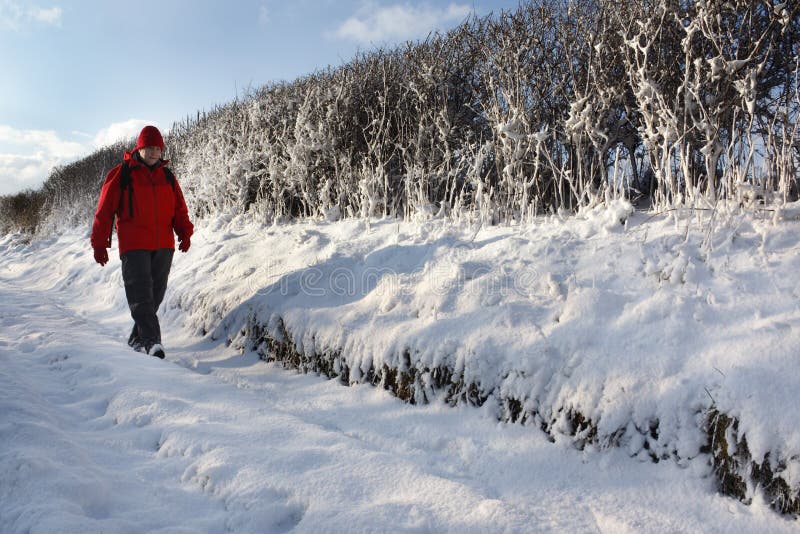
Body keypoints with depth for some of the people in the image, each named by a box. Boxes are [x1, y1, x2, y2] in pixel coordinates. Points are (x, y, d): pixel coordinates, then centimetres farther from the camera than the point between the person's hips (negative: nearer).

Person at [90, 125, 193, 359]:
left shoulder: (167, 176, 13)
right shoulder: (121, 174, 2)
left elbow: (180, 209, 14)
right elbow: (105, 210, 2)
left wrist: (185, 232, -4)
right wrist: (99, 244, 0)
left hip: (164, 246, 4)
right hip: (134, 246, -4)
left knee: (155, 295, 8)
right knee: (141, 295, -13)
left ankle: (137, 338, 22)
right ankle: (152, 341, -19)